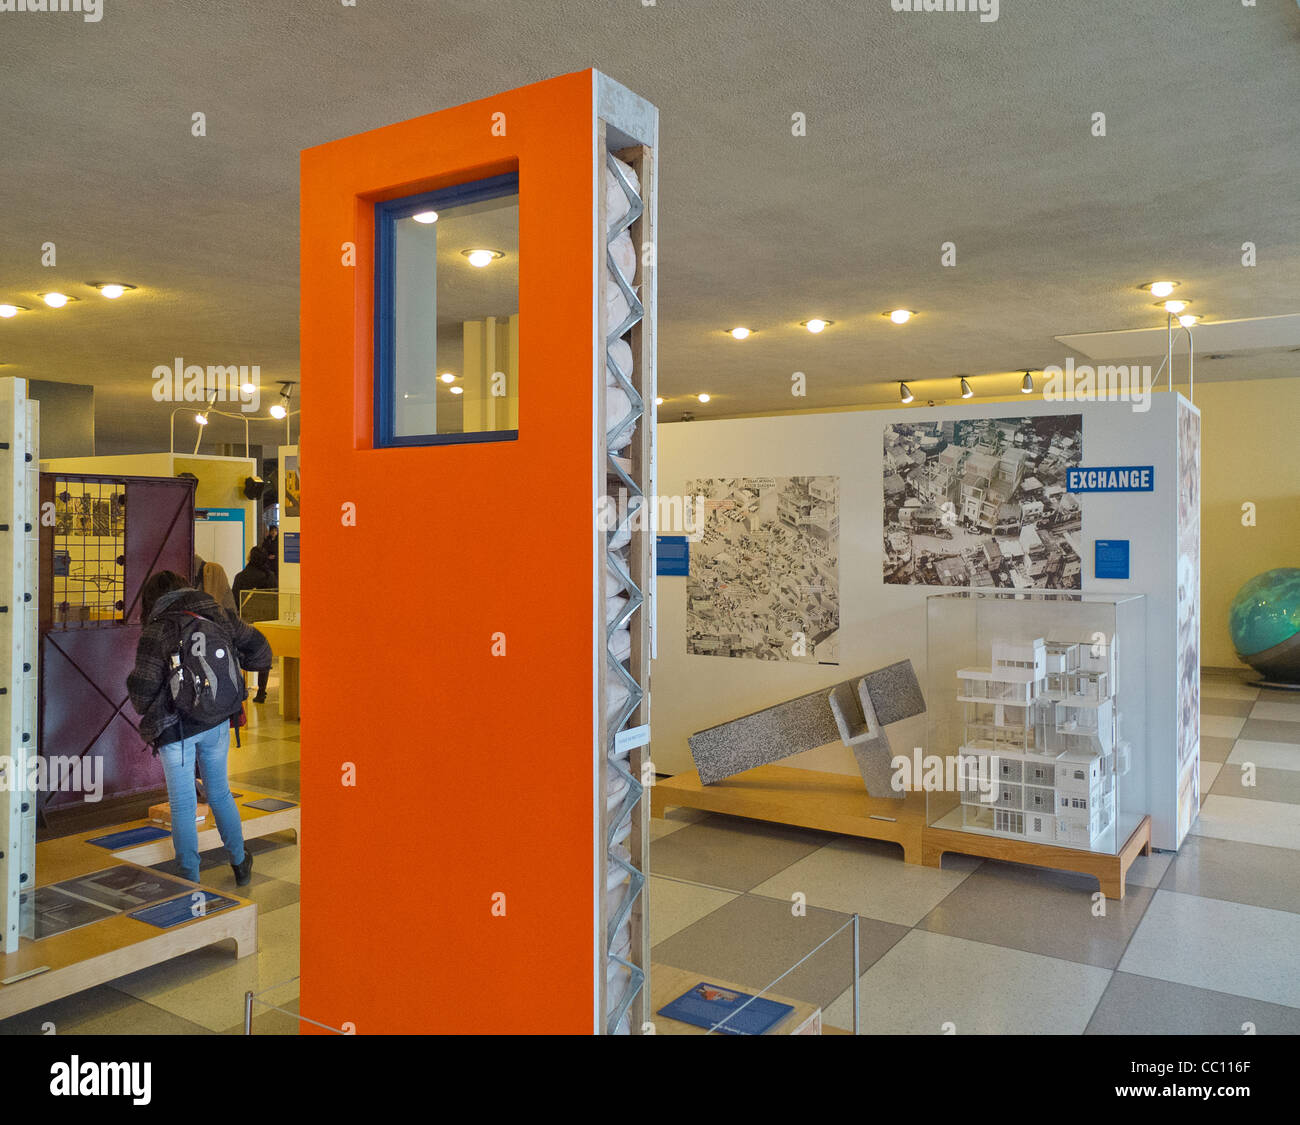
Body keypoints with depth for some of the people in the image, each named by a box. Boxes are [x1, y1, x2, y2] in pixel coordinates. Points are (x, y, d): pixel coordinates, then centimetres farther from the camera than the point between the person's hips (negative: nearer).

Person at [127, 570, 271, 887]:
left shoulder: (156, 632, -13)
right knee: (220, 793, 20)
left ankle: (190, 880, 16)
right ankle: (240, 864, 32)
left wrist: (146, 712, 7)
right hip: (218, 722, 5)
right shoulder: (217, 617, 0)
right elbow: (259, 647, 7)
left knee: (183, 805, 8)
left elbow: (143, 686, -15)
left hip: (176, 728, -4)